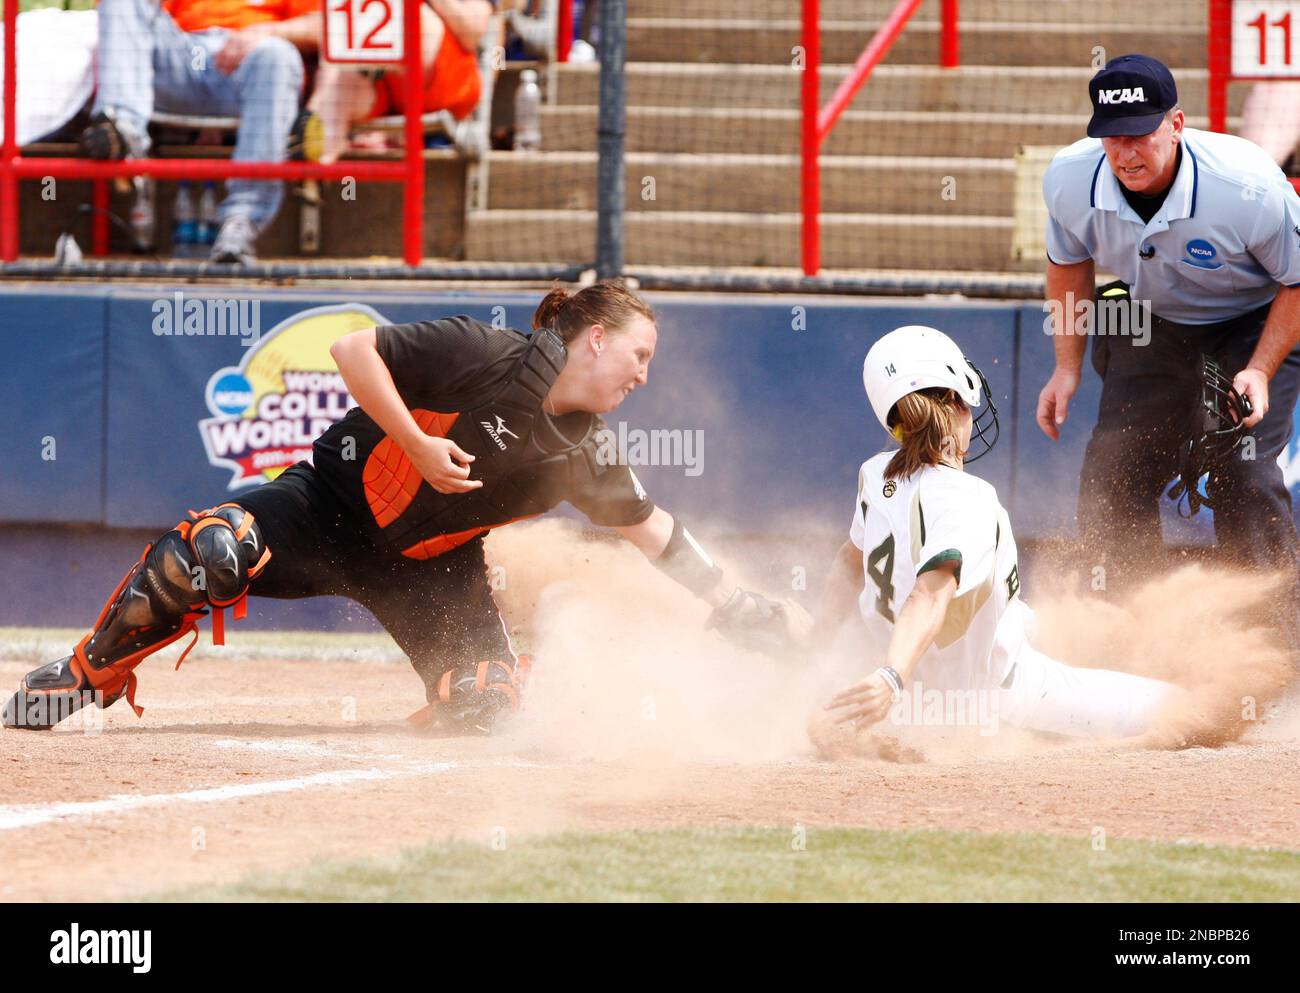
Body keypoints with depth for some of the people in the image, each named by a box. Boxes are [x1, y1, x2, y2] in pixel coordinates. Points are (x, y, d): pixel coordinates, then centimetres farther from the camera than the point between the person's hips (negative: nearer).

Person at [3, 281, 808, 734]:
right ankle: (88, 678, -11)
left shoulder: (583, 454, 0)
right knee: (206, 555, -32)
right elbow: (354, 351, -20)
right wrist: (417, 445, -26)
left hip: (422, 566, 5)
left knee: (487, 704, -14)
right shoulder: (491, 358, -19)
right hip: (334, 507, -5)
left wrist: (736, 605, 8)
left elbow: (651, 527, 12)